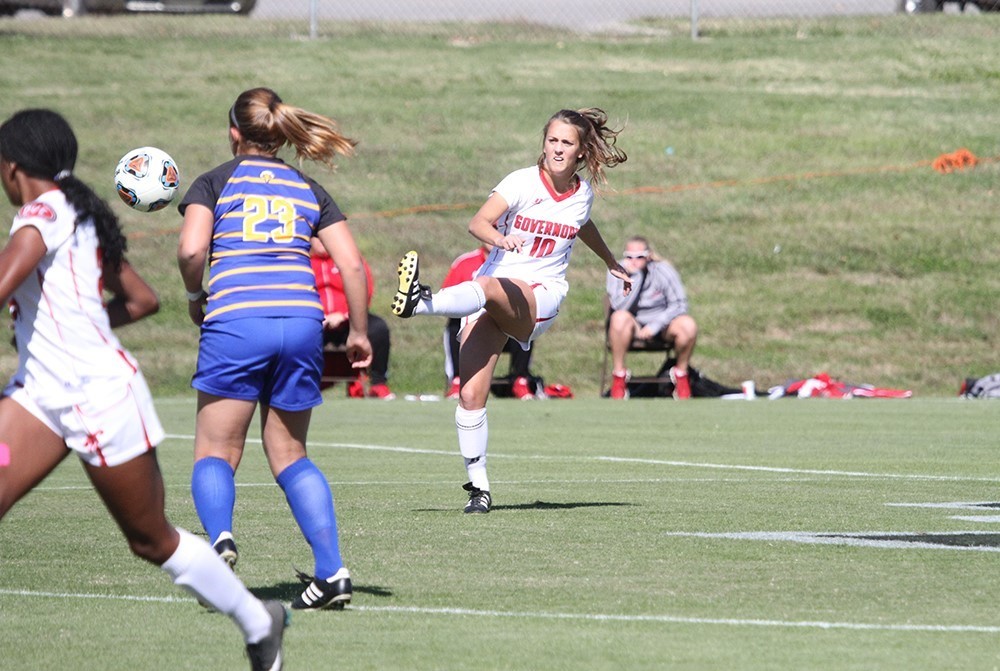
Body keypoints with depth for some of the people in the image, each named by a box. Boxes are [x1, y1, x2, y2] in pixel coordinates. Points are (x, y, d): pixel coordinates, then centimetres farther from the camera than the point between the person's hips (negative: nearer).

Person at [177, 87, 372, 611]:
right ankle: (331, 571, 2)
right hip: (301, 321, 3)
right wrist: (359, 333, 17)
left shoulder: (215, 182, 9)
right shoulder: (309, 190, 17)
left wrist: (195, 297, 10)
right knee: (289, 454, 15)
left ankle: (219, 539, -24)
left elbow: (191, 250, -8)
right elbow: (351, 264, 9)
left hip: (235, 321, -3)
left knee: (215, 452, 6)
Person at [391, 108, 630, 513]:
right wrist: (499, 238, -42)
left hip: (540, 298, 0)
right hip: (490, 304, 0)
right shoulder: (523, 183, -3)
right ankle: (478, 487, -3)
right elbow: (478, 223, -19)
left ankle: (420, 303, -61)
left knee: (488, 288, -38)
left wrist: (613, 265, 49)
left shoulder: (583, 194, 8)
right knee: (470, 396, -13)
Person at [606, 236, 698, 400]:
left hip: (661, 326, 1)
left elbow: (679, 305, -11)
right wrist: (634, 276, -30)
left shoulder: (664, 271, -10)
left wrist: (654, 326, -22)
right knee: (620, 317, -36)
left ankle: (681, 373, -3)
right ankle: (619, 374, -23)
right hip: (632, 328, -1)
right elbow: (619, 306, -25)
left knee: (688, 325, -29)